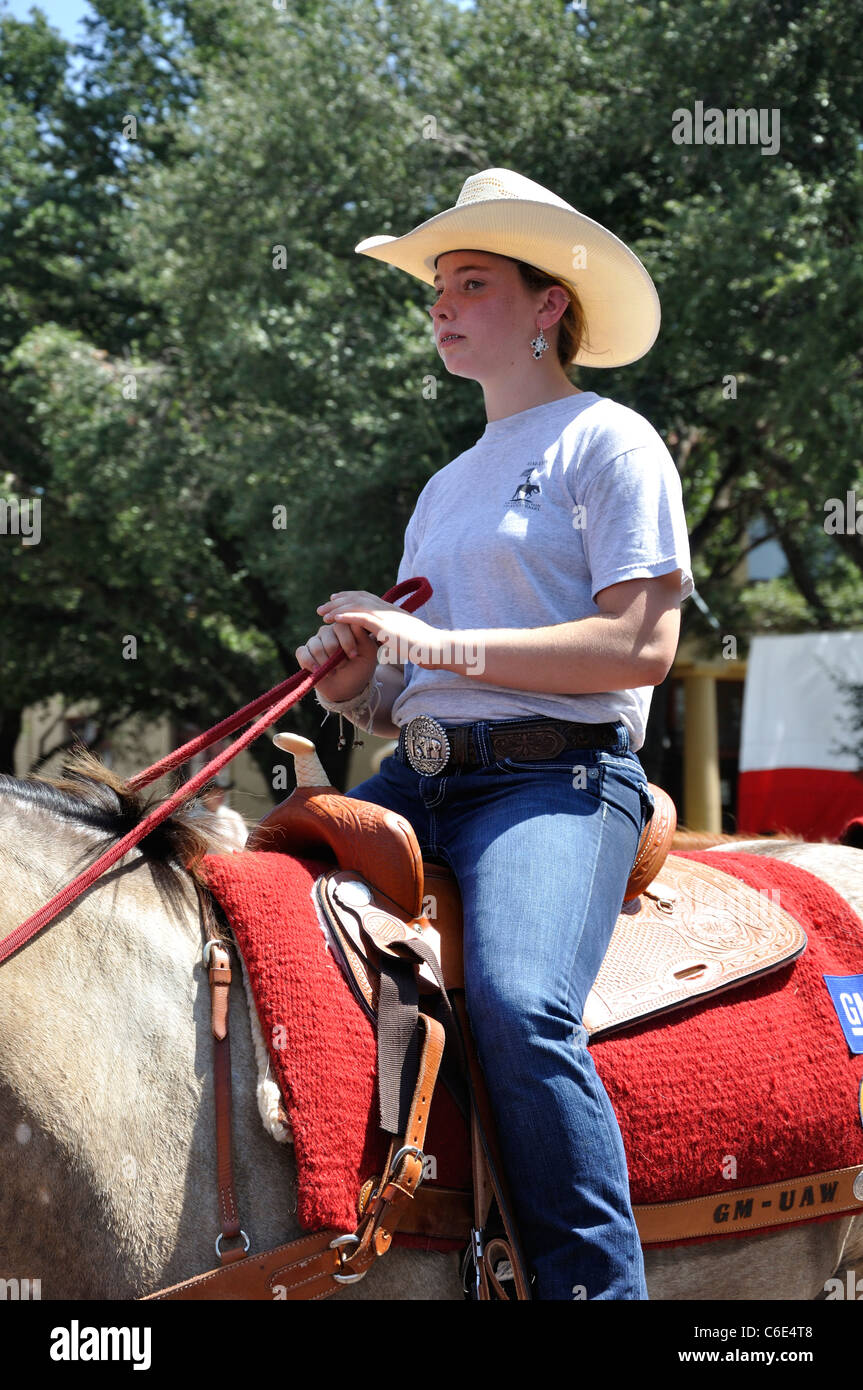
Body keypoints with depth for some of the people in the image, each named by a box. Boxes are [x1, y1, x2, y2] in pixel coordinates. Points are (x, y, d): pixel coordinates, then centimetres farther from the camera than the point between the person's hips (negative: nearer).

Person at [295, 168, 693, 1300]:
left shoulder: (608, 443, 3)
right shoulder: (448, 485, 26)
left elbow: (640, 645, -10)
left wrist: (440, 646, -13)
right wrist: (358, 678, 2)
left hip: (558, 775, -7)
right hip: (419, 778, 8)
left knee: (518, 1001, -34)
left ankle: (595, 1283, -28)